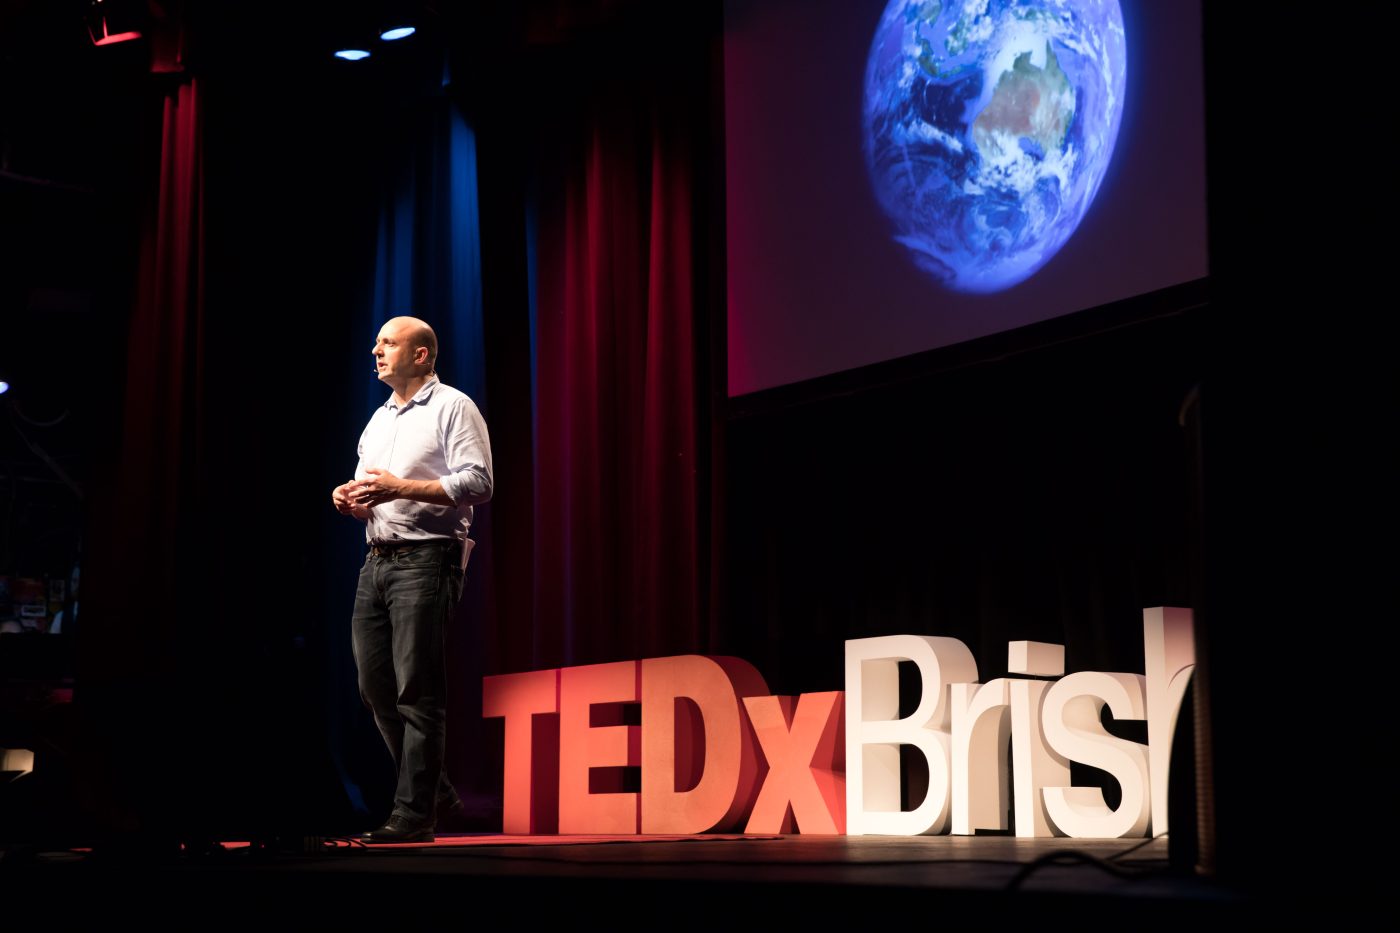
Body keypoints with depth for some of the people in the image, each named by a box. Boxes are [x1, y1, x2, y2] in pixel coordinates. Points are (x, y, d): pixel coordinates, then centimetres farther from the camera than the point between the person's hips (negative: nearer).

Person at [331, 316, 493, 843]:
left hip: (425, 560, -8)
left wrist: (400, 488, -17)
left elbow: (478, 482, -13)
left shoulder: (452, 408, -1)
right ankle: (434, 790, 18)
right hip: (377, 561, 8)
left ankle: (414, 814, -6)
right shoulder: (378, 420, 23)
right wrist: (351, 501, 5)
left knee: (417, 691, -9)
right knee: (375, 686, 6)